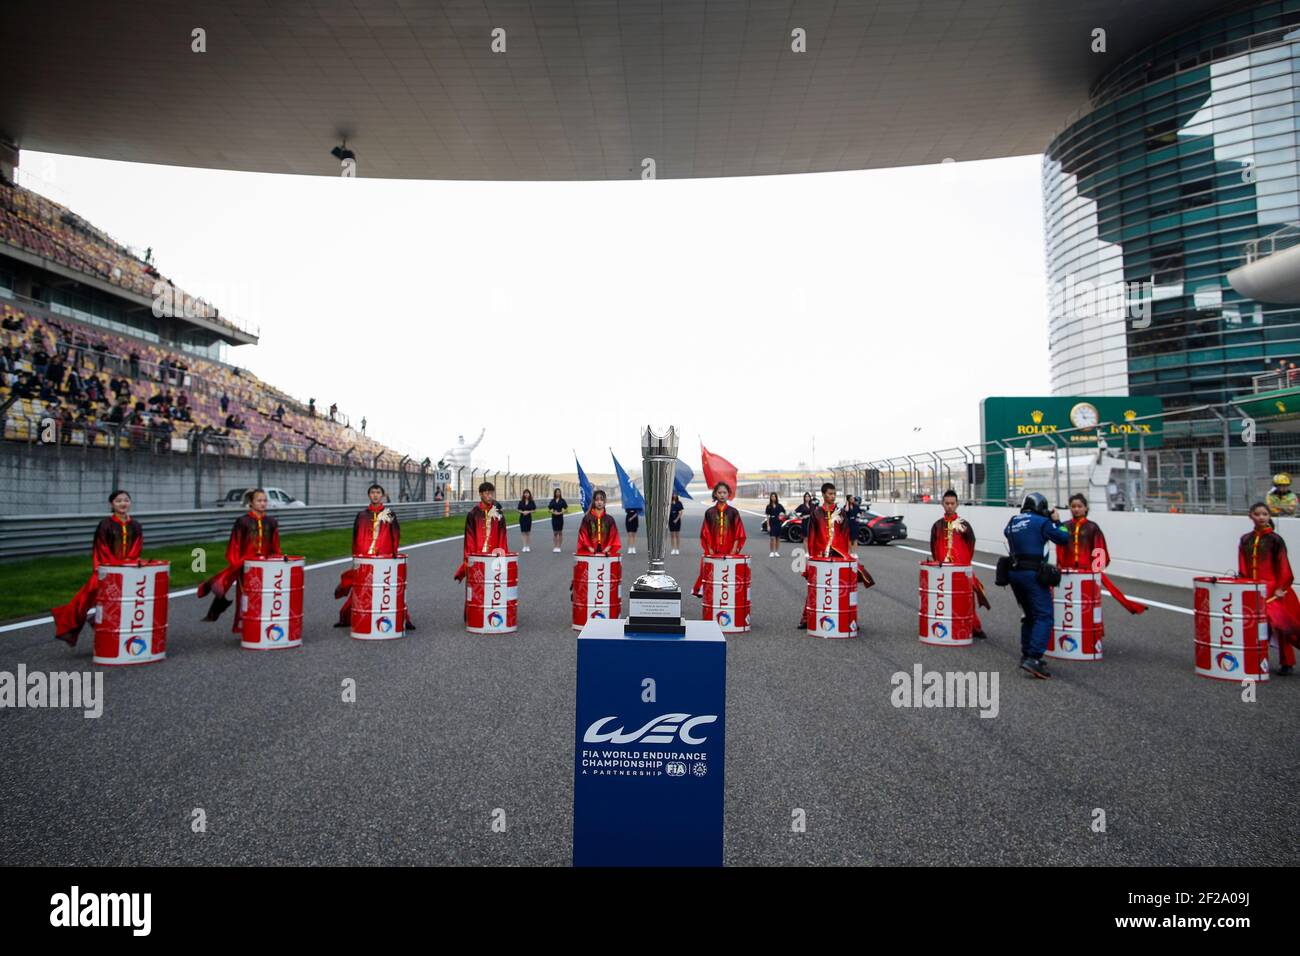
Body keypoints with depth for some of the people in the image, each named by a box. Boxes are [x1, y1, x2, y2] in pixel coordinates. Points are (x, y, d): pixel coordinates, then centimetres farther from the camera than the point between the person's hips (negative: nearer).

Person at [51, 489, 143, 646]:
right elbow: (101, 548, -4)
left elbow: (137, 548, 6)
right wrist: (115, 564, -13)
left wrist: (127, 563, -9)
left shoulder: (135, 526, 7)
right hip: (108, 568, -2)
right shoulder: (105, 525, -2)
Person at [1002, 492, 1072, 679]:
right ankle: (1033, 658, -20)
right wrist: (1056, 521, 18)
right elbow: (1063, 538, 1)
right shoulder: (1041, 522, -5)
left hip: (1014, 573, 7)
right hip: (1033, 573, -7)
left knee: (1030, 615, 21)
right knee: (1043, 616, -8)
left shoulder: (1012, 522, 13)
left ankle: (1026, 655, 24)